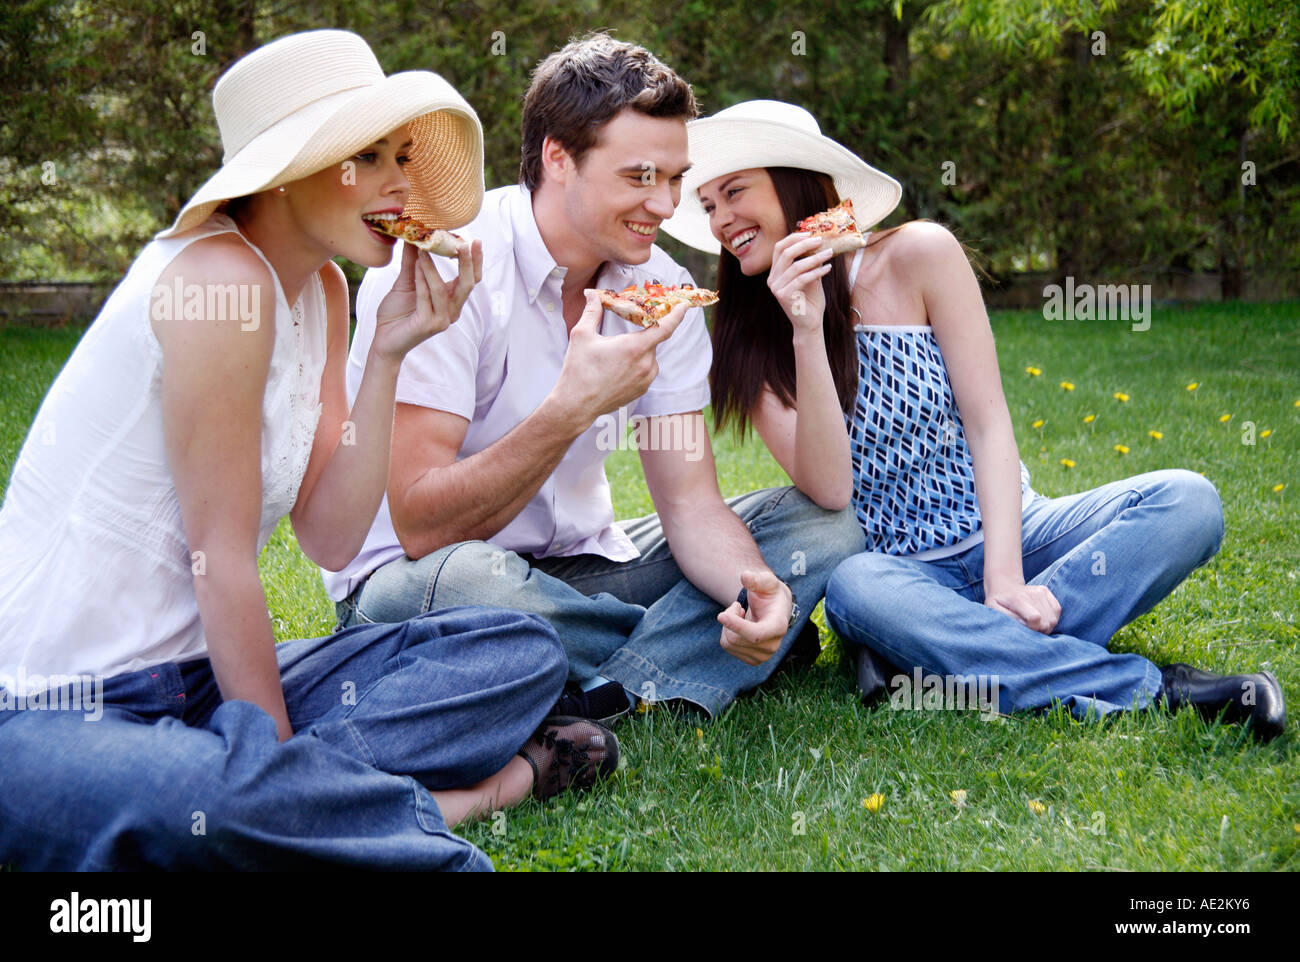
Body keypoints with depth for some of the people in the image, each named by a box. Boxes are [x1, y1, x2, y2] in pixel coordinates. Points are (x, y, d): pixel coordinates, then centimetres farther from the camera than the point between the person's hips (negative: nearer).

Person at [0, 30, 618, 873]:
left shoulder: (320, 289, 8)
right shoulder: (221, 277, -18)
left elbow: (330, 537, 1)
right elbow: (221, 559, -17)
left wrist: (388, 358, -8)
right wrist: (282, 759, -12)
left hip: (198, 679, 9)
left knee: (523, 651, 0)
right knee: (230, 800, -42)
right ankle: (465, 797, -18)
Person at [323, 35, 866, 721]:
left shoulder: (663, 289, -3)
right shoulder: (439, 270, -21)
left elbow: (690, 500, -5)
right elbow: (422, 528, -27)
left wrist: (755, 585, -27)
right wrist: (573, 407, -35)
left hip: (577, 566, 6)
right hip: (410, 577, -6)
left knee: (823, 524, -8)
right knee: (472, 582, -42)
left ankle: (599, 704, -24)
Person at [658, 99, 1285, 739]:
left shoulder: (919, 255, -5)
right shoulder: (746, 345, -3)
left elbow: (988, 422, -9)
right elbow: (828, 490, -16)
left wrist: (1005, 575, -22)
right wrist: (807, 333, -26)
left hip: (1002, 535, 2)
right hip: (897, 568, -1)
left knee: (1187, 500, -21)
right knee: (853, 591, -37)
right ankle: (1149, 687, -32)